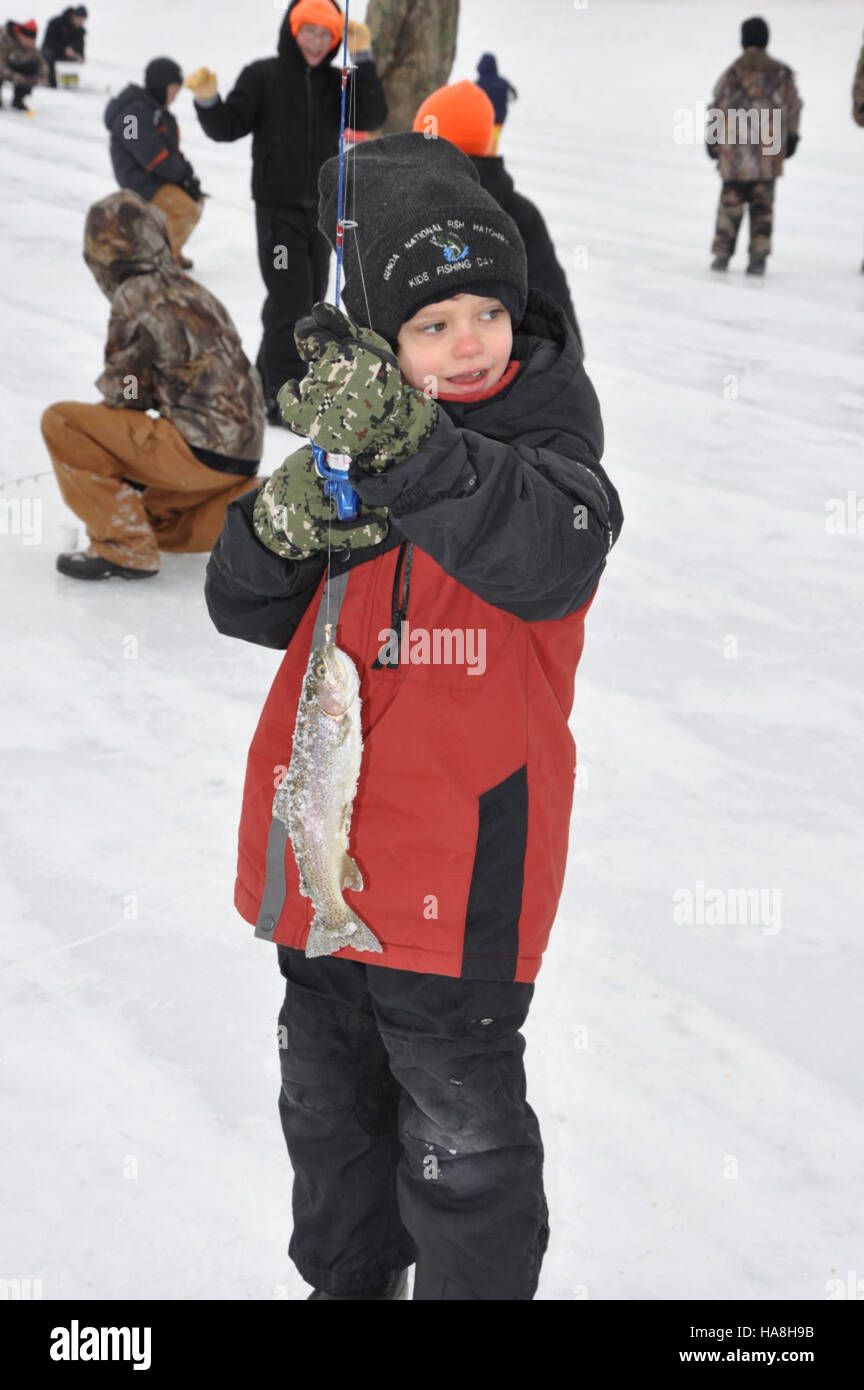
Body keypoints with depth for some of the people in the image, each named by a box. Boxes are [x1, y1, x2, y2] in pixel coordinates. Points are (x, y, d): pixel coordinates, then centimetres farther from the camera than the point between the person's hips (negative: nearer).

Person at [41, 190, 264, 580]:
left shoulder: (136, 296, -9)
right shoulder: (192, 291, 15)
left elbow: (123, 392, -7)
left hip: (199, 451, -9)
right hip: (242, 455, 9)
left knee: (60, 421, -6)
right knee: (157, 525, 30)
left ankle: (124, 547, -5)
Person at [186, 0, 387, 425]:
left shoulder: (336, 83, 7)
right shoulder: (262, 77, -3)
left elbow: (371, 117, -7)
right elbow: (228, 127, -5)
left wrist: (362, 59, -14)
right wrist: (208, 100, -24)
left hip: (321, 209, 5)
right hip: (278, 208, -5)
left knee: (310, 298, 12)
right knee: (290, 299, -12)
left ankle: (268, 379, 26)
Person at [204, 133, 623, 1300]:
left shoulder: (545, 445, -11)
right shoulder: (354, 437, 4)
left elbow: (550, 560, -34)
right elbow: (247, 609, 4)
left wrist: (411, 447, -47)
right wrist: (283, 524, -18)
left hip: (460, 869, -6)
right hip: (323, 853, 6)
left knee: (461, 1136, 5)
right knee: (329, 1103, 23)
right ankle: (347, 1276, 45)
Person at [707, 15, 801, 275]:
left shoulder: (733, 72, -5)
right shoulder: (782, 73, 2)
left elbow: (718, 107, -3)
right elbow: (793, 107, 8)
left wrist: (712, 138, 6)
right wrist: (791, 137, 21)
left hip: (735, 150, -1)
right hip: (768, 152, 2)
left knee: (731, 200, 8)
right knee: (763, 204, 8)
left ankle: (722, 253, 8)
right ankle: (759, 256, 4)